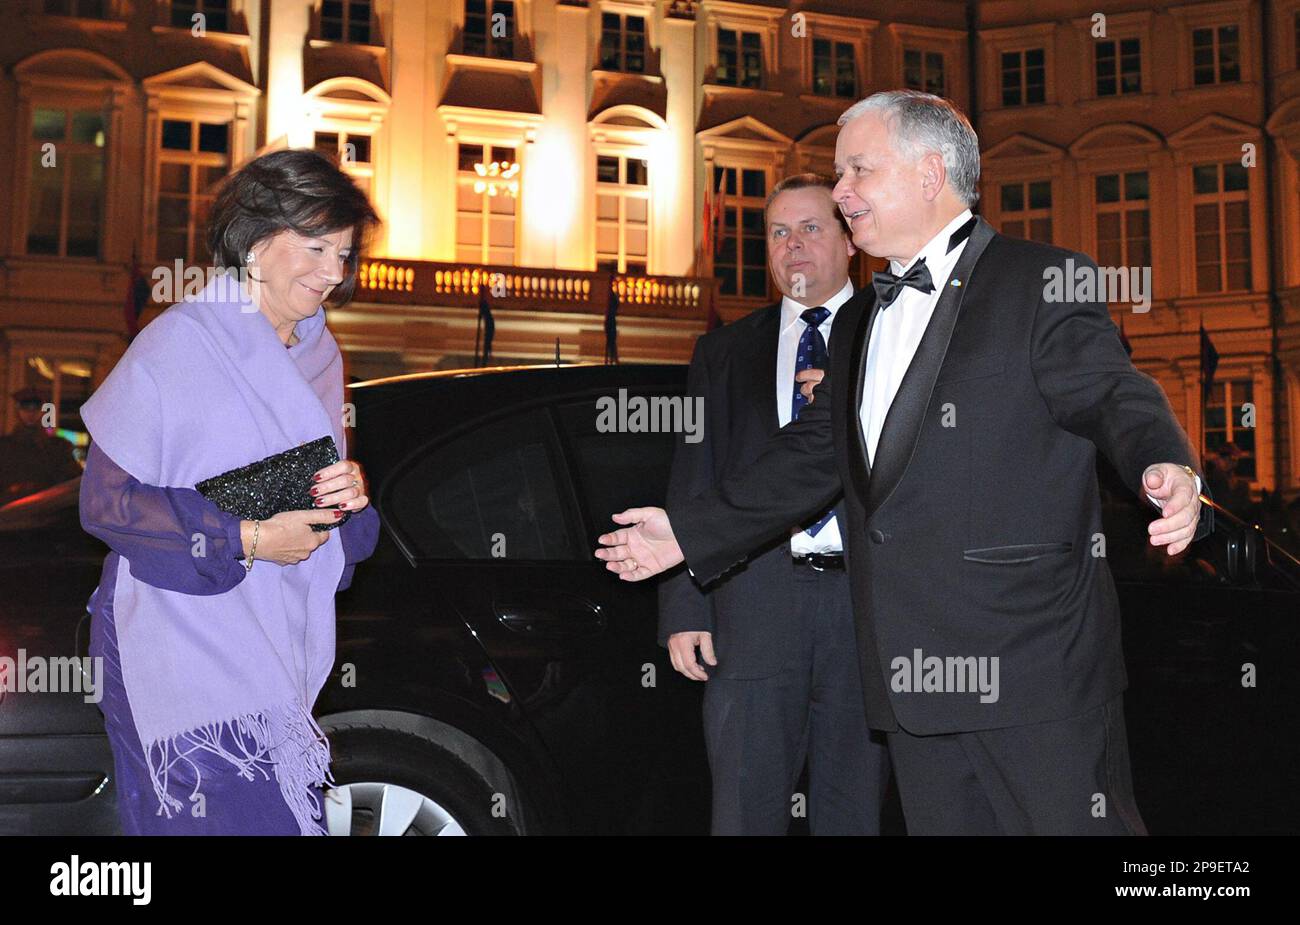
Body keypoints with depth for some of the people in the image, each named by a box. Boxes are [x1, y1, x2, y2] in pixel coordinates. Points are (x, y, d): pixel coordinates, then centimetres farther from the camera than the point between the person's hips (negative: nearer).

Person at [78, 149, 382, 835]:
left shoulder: (320, 355, 12)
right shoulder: (178, 344, -9)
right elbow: (104, 501, -11)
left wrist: (350, 496, -4)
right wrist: (248, 540, -17)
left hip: (278, 661, 7)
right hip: (181, 659, -6)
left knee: (287, 817, 4)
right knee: (233, 818, -12)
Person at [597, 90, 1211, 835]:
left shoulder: (1044, 283, -2)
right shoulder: (859, 324, 20)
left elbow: (1113, 394, -13)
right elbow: (814, 454, 22)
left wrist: (1167, 468, -36)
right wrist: (689, 532, 20)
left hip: (1035, 661, -6)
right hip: (912, 670, 7)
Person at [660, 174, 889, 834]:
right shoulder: (723, 353, 16)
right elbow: (690, 489, 11)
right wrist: (684, 611, 2)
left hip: (870, 602, 0)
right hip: (756, 604, 1)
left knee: (854, 815, 7)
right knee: (746, 814, 1)